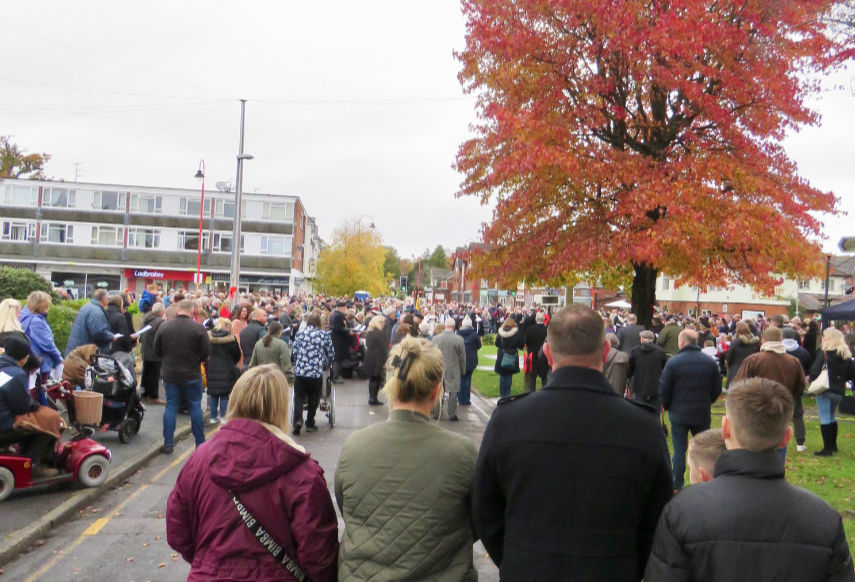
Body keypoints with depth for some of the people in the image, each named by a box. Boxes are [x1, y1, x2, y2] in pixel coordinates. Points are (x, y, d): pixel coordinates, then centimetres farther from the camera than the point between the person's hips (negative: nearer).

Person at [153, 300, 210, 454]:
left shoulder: (164, 326, -4)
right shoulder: (198, 328, -12)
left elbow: (157, 351, 2)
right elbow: (206, 354, -10)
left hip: (169, 373, 2)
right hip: (192, 374, -2)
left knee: (171, 406, 10)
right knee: (195, 407, 8)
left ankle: (168, 444, 12)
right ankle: (200, 443, 14)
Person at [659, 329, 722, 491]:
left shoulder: (673, 362, -11)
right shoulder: (710, 362, 0)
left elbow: (663, 390, -8)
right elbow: (717, 389, 6)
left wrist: (667, 406, 10)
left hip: (679, 413, -3)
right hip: (702, 415, 3)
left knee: (679, 449, 4)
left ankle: (677, 485, 8)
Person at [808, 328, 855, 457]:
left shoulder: (824, 352, -10)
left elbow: (815, 369, -16)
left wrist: (813, 382, -2)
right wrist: (841, 380, 17)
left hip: (825, 389, -7)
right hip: (839, 391, 7)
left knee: (825, 419, -4)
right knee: (831, 417, 22)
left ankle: (827, 448, -4)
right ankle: (833, 445, 29)